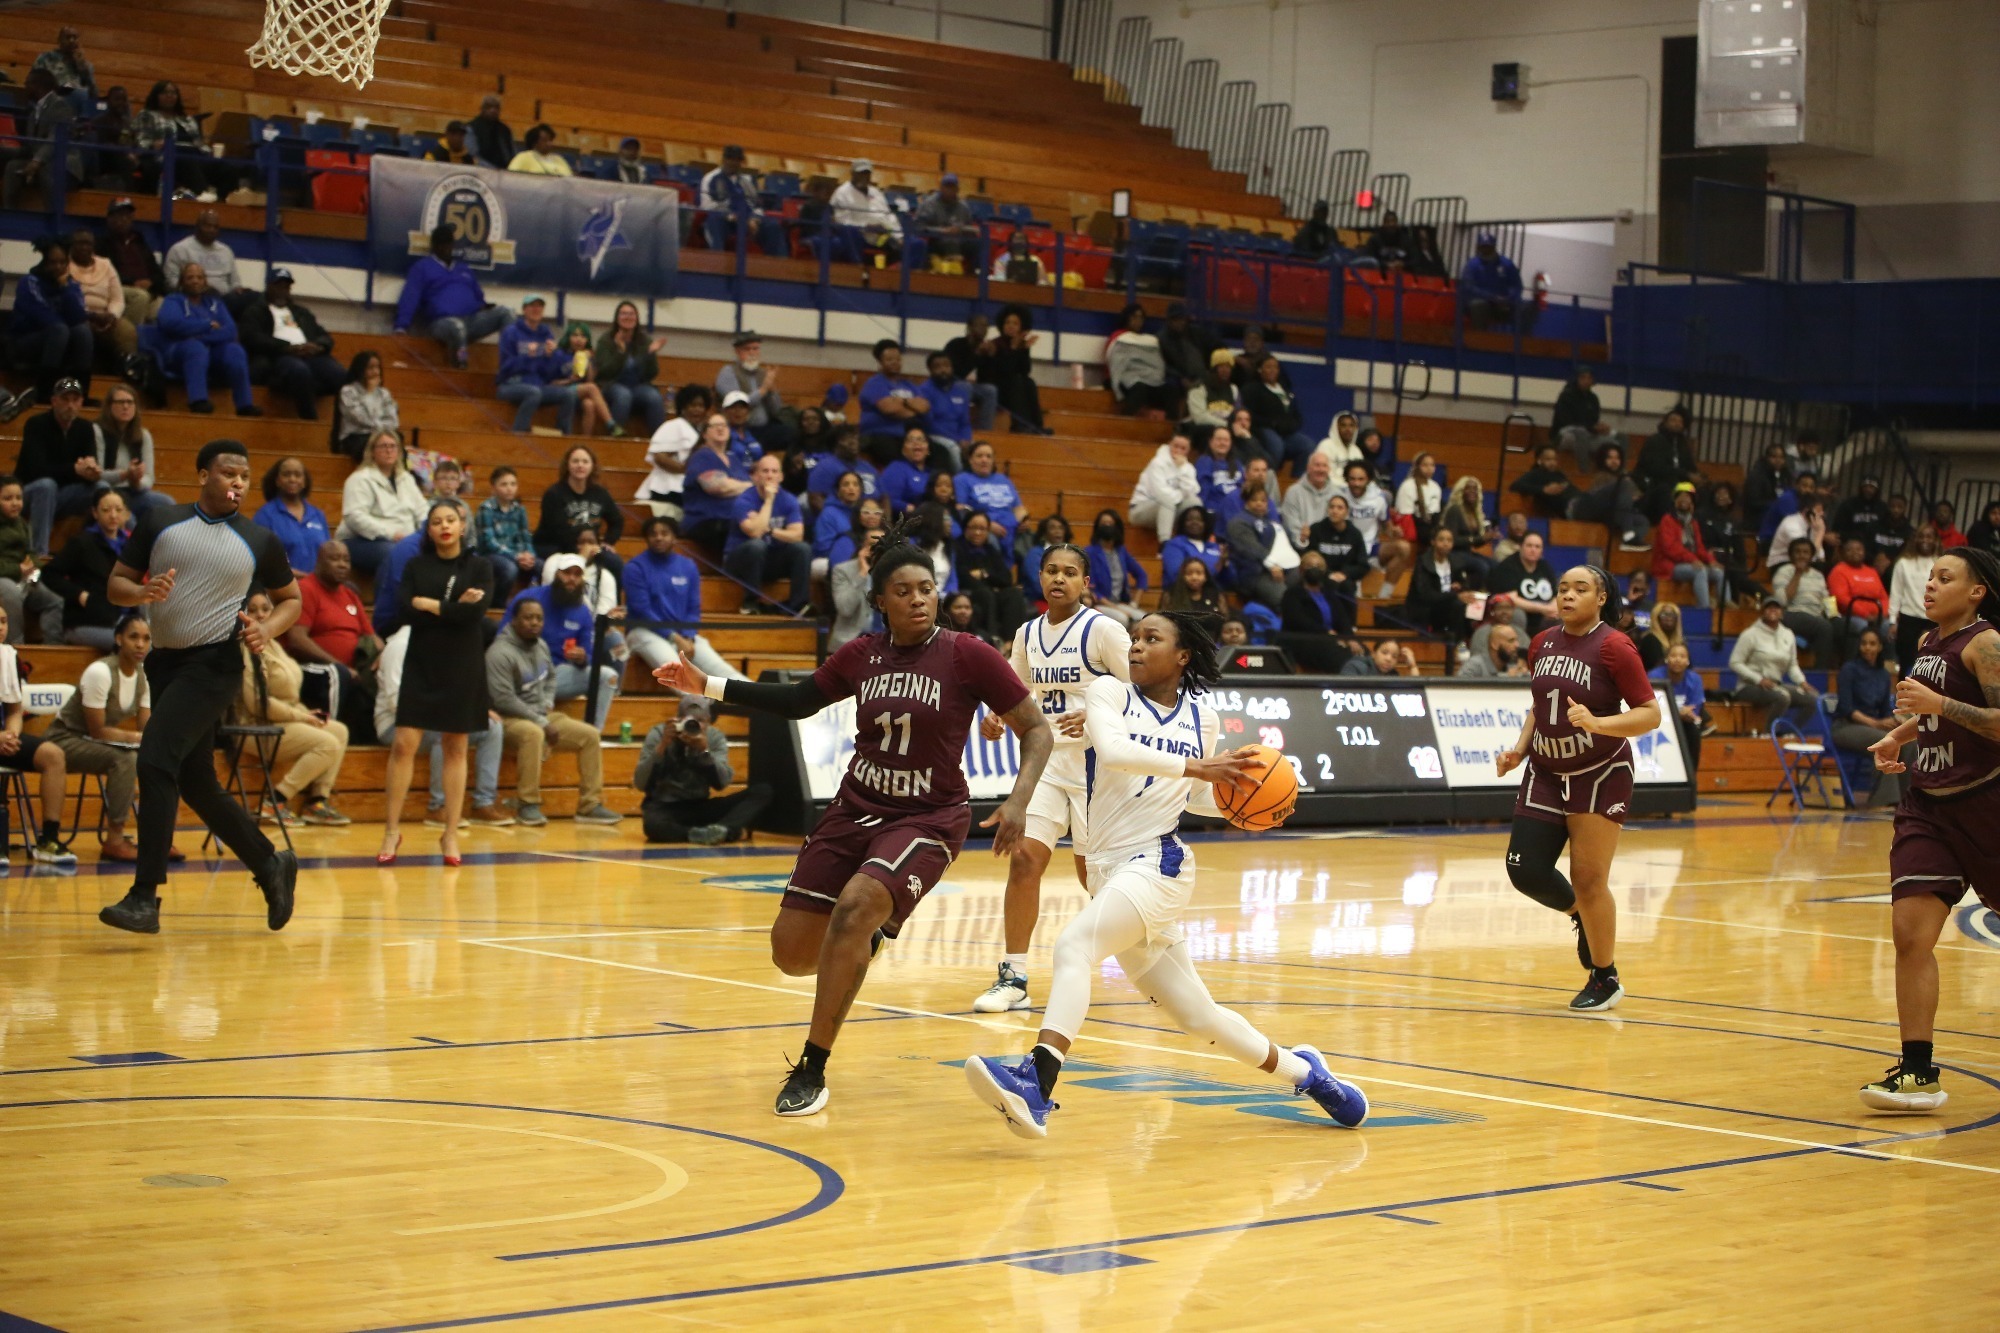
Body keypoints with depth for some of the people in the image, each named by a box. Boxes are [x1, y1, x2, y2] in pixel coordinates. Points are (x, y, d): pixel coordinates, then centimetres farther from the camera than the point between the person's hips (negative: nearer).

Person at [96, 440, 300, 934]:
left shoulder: (259, 541, 1)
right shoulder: (159, 523, 4)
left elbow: (290, 599, 14)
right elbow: (115, 584, 7)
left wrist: (268, 629, -6)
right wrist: (143, 592, -15)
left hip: (214, 664, -5)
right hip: (164, 661, 5)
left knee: (155, 761, -21)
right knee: (195, 783, 11)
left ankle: (145, 897, -20)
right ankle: (271, 865, 29)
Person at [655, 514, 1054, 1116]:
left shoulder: (967, 656, -11)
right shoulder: (862, 655, 2)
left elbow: (1036, 729, -7)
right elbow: (798, 700, 17)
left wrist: (1018, 801, -22)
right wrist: (708, 686, 11)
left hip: (928, 818, -5)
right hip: (854, 810, 5)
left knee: (854, 906, -31)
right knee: (791, 953, 1)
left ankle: (812, 1070, -20)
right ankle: (873, 929, 36)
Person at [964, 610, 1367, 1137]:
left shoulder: (1203, 719, 9)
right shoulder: (1109, 693, 5)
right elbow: (1113, 750, -17)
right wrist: (1194, 766, -21)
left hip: (1158, 863, -3)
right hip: (1109, 871, 3)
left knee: (1073, 945, -29)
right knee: (1198, 1017, 10)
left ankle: (1035, 1085, -41)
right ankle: (1301, 1070, 33)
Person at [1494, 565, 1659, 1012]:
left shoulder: (1614, 647, -13)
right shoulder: (1543, 644, 6)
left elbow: (1650, 714, -15)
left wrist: (1597, 722, -28)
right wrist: (1519, 749, 5)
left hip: (1600, 777, -6)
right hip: (1546, 774, 6)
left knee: (1588, 881, -5)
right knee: (1525, 871, -1)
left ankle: (1606, 981, 13)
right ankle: (1582, 915, 31)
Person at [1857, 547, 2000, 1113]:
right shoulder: (1929, 643, 12)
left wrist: (1938, 704, -28)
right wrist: (1900, 735, 13)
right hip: (1926, 806, 7)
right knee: (1910, 933, -6)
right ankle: (1919, 1073, -6)